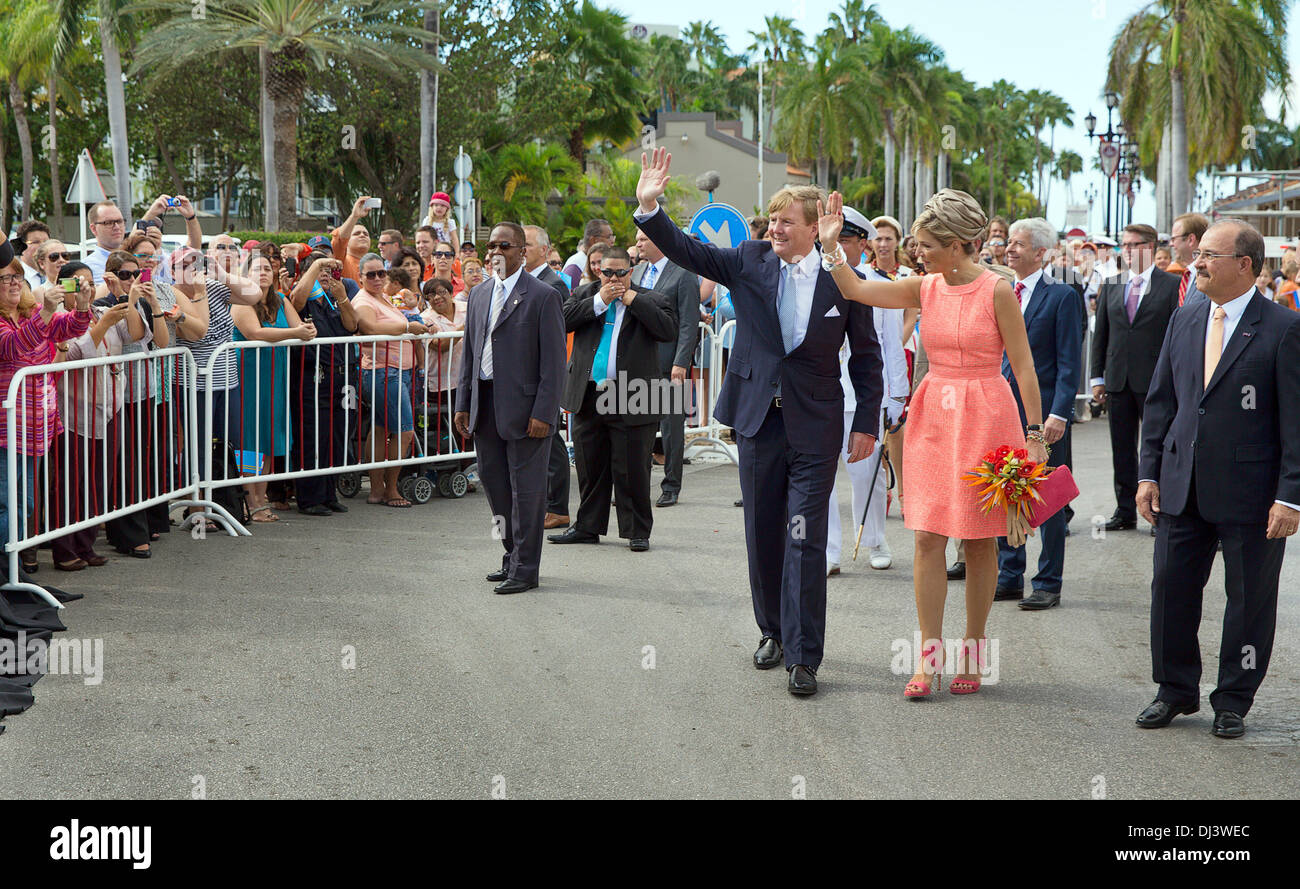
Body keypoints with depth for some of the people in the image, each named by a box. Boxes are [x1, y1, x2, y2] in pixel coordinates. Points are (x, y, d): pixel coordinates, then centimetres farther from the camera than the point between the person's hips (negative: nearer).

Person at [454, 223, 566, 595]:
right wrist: (463, 404, 11)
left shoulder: (542, 296, -7)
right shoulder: (479, 294, 14)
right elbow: (469, 352, 17)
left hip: (525, 407, -7)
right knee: (494, 483, 12)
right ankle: (513, 556, 26)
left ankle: (525, 568, 6)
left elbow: (554, 360, -10)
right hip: (485, 406, 7)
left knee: (526, 488, -1)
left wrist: (543, 412, -16)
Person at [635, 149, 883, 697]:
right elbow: (685, 250, -5)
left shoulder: (842, 279, -5)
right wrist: (649, 207, -20)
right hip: (758, 422, 3)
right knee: (762, 536, 13)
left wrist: (866, 423, 0)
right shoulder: (750, 262, 1)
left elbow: (866, 356, 2)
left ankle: (803, 656, -1)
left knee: (805, 541, -6)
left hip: (815, 428, -3)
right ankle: (773, 631, 32)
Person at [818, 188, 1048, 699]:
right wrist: (832, 245, -3)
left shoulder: (997, 290, -8)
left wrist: (1034, 434, -8)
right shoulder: (925, 288, 6)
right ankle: (929, 657, 3)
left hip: (984, 417, -4)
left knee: (980, 540, 4)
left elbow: (1023, 366, -7)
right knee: (928, 536, -2)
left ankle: (973, 652, 17)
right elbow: (855, 291, 7)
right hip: (933, 417, 4)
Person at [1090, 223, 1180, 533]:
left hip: (1154, 380, -4)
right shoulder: (1111, 286, 11)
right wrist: (1097, 377, 7)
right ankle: (1125, 510, 17)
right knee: (1122, 449, 9)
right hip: (1118, 380, 5)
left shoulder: (1171, 285, -3)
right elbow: (1100, 334, 12)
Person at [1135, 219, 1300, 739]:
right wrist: (1149, 473, 7)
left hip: (1250, 493, -5)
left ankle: (1233, 702, 21)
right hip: (1182, 487, 5)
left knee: (1249, 599, 6)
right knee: (1171, 588, 9)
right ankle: (1175, 691, 25)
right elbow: (1161, 401, 12)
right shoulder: (1184, 320, 8)